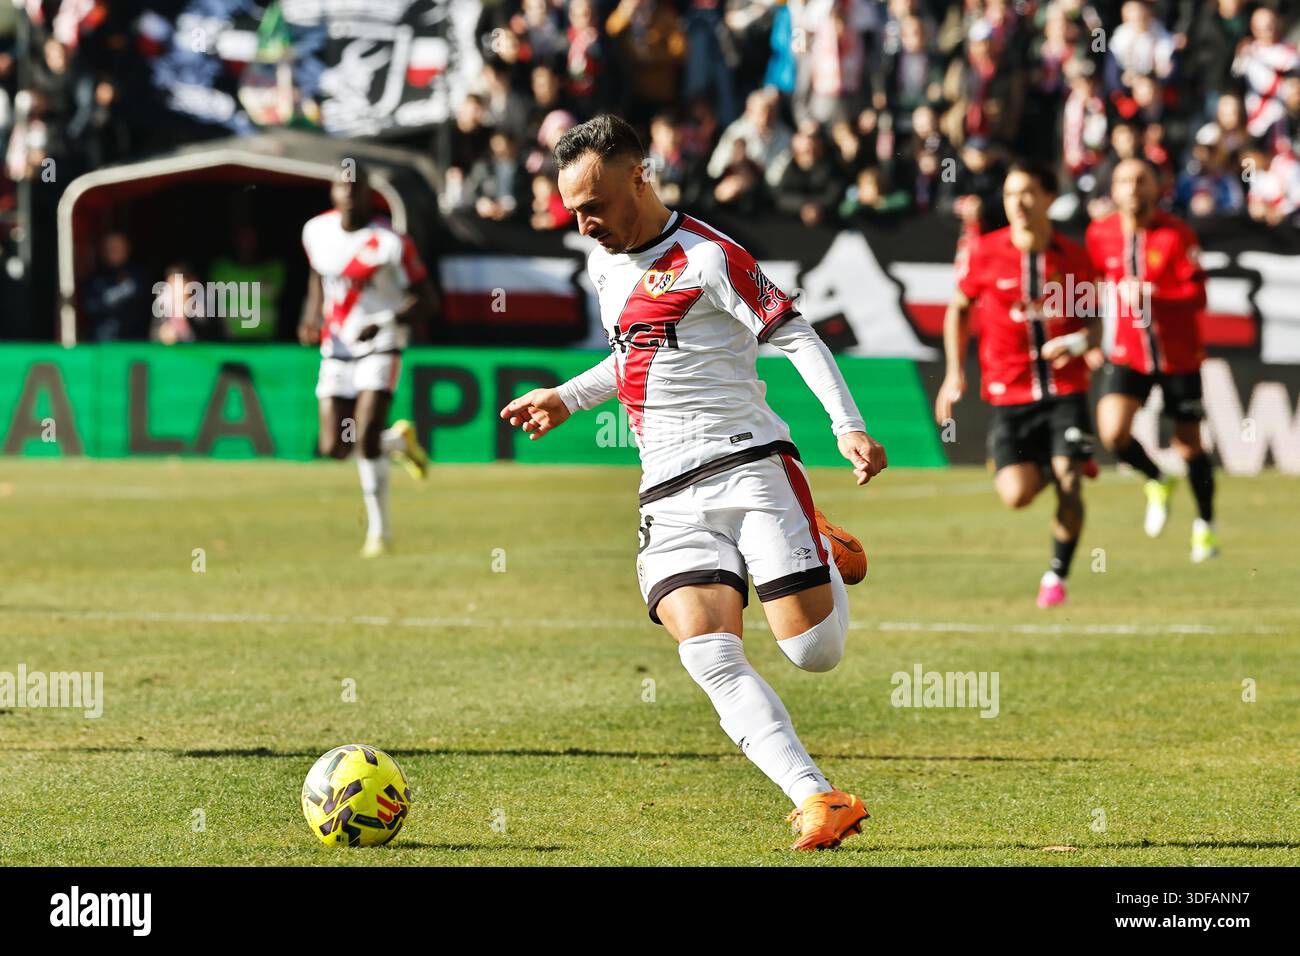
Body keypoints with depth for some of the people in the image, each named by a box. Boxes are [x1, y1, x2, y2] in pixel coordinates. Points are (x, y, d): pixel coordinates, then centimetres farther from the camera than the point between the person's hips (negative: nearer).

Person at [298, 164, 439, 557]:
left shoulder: (391, 243, -13)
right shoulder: (316, 231, 2)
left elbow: (426, 300, -9)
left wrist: (385, 323, -24)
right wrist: (311, 317, 6)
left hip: (380, 347, -5)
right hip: (336, 348, 5)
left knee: (366, 437, -18)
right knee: (334, 448, -1)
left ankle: (378, 530, -4)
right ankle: (398, 440, 31)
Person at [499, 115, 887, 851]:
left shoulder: (708, 258, -7)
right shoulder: (605, 264, 18)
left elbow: (796, 336, -8)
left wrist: (849, 428, -18)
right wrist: (566, 399, 29)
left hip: (749, 465, -6)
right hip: (670, 497, 6)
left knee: (815, 651, -7)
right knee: (708, 653, -18)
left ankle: (830, 558, 28)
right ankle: (817, 801, -24)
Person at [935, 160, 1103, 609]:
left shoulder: (1073, 256, -1)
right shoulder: (984, 253, -4)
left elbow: (1093, 318, 10)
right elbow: (958, 308, 11)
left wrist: (1082, 343, -13)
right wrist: (955, 372, 4)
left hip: (1065, 390, 0)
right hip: (1009, 393, 0)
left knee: (1068, 485, -12)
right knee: (1017, 493, -13)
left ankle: (1057, 576, 9)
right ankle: (1040, 467, 25)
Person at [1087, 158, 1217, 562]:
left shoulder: (1177, 234, -13)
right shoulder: (1100, 235, -1)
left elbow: (1197, 295, -19)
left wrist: (1149, 296, -34)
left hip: (1179, 356, -2)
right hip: (1128, 356, 2)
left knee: (1189, 444, 6)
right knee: (1112, 433, -19)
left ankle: (1205, 525, 29)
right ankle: (1157, 481, 12)